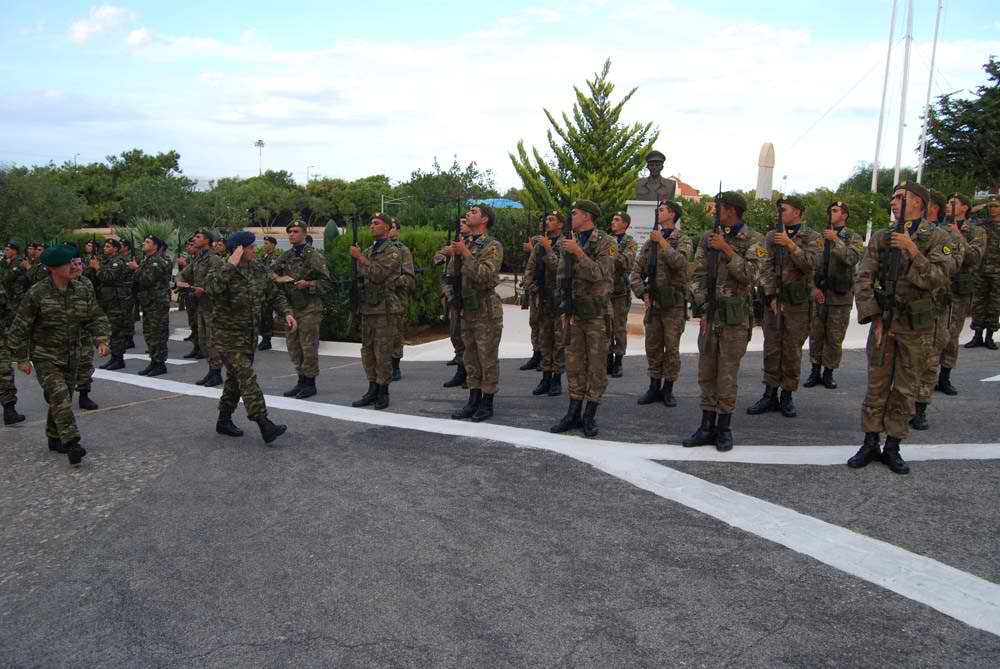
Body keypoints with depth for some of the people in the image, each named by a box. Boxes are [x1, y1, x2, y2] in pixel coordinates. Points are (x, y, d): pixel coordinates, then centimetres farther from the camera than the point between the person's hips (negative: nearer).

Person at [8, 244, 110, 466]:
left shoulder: (83, 291, -2)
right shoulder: (37, 293, -14)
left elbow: (96, 318, 5)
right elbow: (20, 328, -8)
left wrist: (101, 340, -13)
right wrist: (21, 358, -6)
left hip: (71, 356, 5)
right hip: (44, 357, -5)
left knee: (63, 398, 13)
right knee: (59, 397, -17)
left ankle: (55, 438, 30)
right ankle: (71, 443, -19)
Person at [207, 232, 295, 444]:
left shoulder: (259, 270, 6)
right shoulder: (221, 270, -13)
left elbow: (273, 295, 12)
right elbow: (211, 289, -35)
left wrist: (286, 313, -5)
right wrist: (231, 264, -32)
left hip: (250, 335, 7)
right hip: (227, 335, -7)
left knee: (237, 378, 15)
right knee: (246, 376, -16)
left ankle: (224, 420, 29)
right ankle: (264, 424, -21)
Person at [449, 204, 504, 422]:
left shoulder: (493, 246, -9)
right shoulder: (465, 244, 13)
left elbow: (484, 275, -23)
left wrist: (465, 254, -18)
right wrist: (454, 255, 1)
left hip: (486, 311, -7)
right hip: (467, 309, 7)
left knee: (488, 359, 1)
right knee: (471, 358, 12)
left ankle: (487, 404, 9)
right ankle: (473, 401, 21)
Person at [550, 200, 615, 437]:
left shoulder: (605, 242, -7)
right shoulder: (569, 243, 9)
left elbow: (599, 274, -19)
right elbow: (562, 278, 12)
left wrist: (578, 252, -23)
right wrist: (565, 309, 7)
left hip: (597, 313, -5)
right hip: (574, 313, 5)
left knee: (596, 366, 2)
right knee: (574, 365, 8)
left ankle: (590, 416, 11)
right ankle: (573, 413, 17)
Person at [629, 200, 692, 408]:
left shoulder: (683, 241, -1)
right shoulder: (650, 242, 12)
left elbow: (678, 261, -23)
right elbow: (636, 272, 12)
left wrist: (662, 241, -16)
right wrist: (642, 293, -1)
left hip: (674, 303, -5)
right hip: (653, 302, 5)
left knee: (671, 348, 1)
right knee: (652, 347, 9)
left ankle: (668, 389, 11)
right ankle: (654, 388, 19)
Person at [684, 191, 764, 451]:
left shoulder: (754, 240, -3)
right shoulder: (708, 238, 9)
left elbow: (750, 275, -16)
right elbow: (698, 275, 7)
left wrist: (726, 249, -19)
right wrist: (703, 308, -1)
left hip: (735, 317, -4)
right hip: (709, 314, 5)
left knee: (727, 375, 1)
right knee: (706, 374, 8)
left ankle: (724, 428, 13)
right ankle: (707, 427, 17)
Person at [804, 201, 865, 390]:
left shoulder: (854, 238, 2)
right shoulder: (820, 236, 10)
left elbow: (852, 259, -17)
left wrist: (836, 240, -20)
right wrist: (814, 286, -4)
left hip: (841, 296, -2)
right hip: (818, 294, 2)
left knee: (835, 338, 3)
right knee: (816, 335, 6)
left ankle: (828, 373, 14)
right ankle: (815, 371, 15)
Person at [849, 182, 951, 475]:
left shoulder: (937, 238, -1)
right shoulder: (880, 239, 5)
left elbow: (938, 279, -14)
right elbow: (864, 280, 1)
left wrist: (912, 250, -21)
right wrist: (874, 318, -6)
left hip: (916, 328, -1)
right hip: (883, 322, 2)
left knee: (905, 390, 6)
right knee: (876, 387, 6)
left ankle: (893, 448, 16)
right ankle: (870, 444, 15)